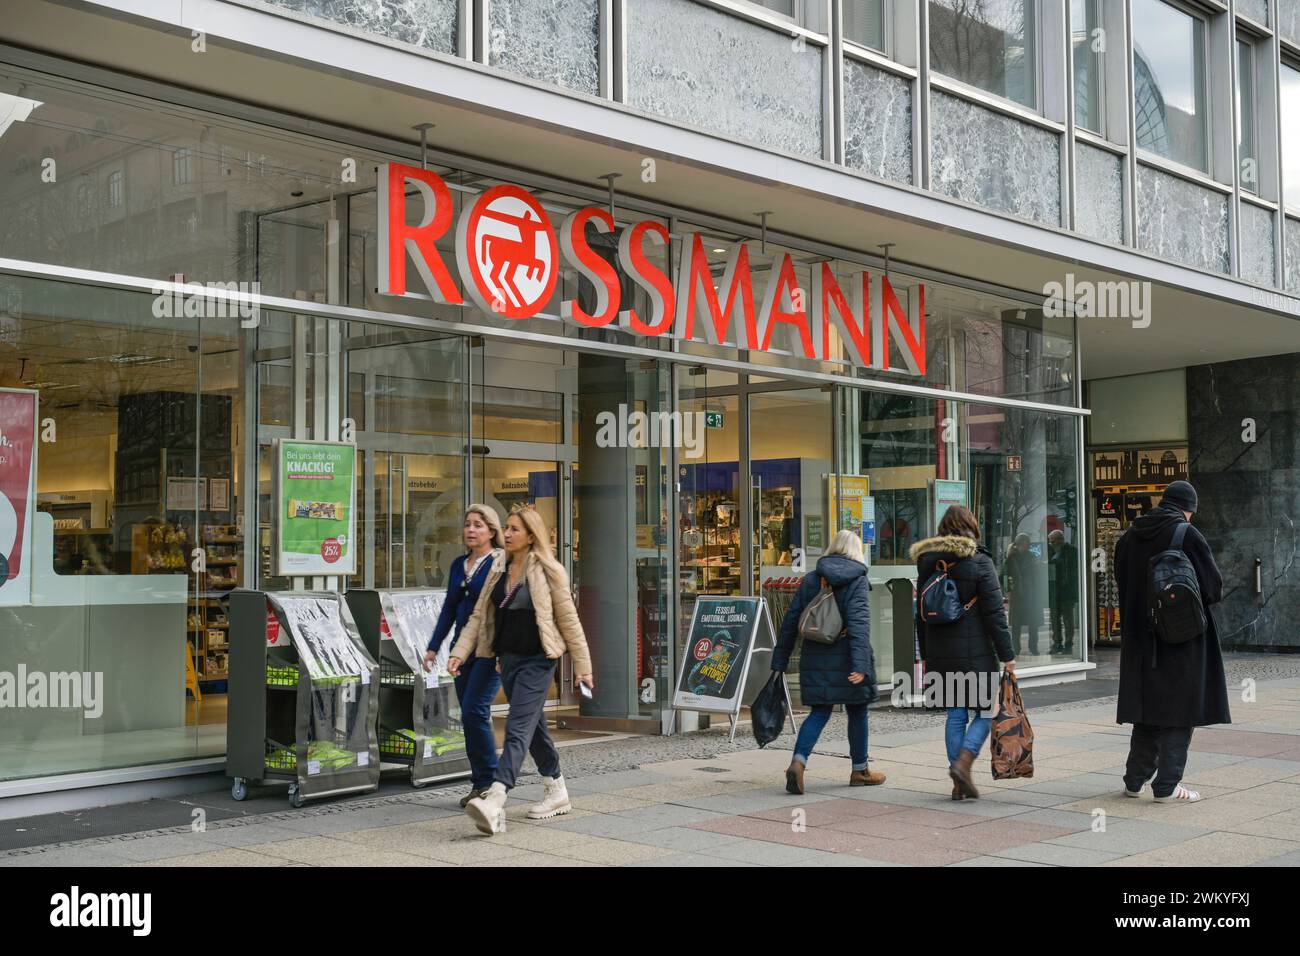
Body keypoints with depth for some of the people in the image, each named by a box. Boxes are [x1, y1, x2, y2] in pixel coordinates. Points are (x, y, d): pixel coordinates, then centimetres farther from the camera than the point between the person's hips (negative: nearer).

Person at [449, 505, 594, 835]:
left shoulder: (547, 572, -8)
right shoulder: (498, 569, 9)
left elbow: (569, 620, -4)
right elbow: (480, 615, 11)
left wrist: (583, 665, -2)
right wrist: (460, 652, 0)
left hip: (537, 660, -7)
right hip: (508, 658, 7)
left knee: (518, 729, -15)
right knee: (534, 727, 16)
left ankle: (495, 802, -27)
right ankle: (556, 792, 29)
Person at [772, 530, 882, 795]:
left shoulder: (809, 580, 8)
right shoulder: (857, 580, -6)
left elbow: (791, 622, 8)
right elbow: (859, 623, -19)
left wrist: (779, 661, 12)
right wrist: (861, 664, -25)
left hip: (816, 661, 4)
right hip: (846, 661, -4)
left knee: (819, 712, 8)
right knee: (857, 712, 12)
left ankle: (798, 761, -13)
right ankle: (860, 771, 24)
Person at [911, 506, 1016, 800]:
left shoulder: (927, 562, 8)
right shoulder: (979, 561, -8)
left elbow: (921, 613, 13)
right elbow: (994, 612, -10)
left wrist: (925, 655, 19)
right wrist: (1007, 654, -5)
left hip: (940, 653, 5)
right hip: (975, 651, -5)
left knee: (955, 714, 10)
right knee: (984, 712, 6)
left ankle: (960, 783, 9)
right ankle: (963, 763, -14)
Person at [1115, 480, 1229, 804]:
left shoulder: (1130, 536, 4)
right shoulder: (1188, 536, -12)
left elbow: (1122, 583, 12)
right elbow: (1214, 585, -9)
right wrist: (1211, 596, 12)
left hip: (1139, 637, 6)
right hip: (1182, 638, -5)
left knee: (1147, 706, 15)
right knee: (1178, 707, 3)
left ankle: (1134, 780, 20)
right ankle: (1167, 786, 3)